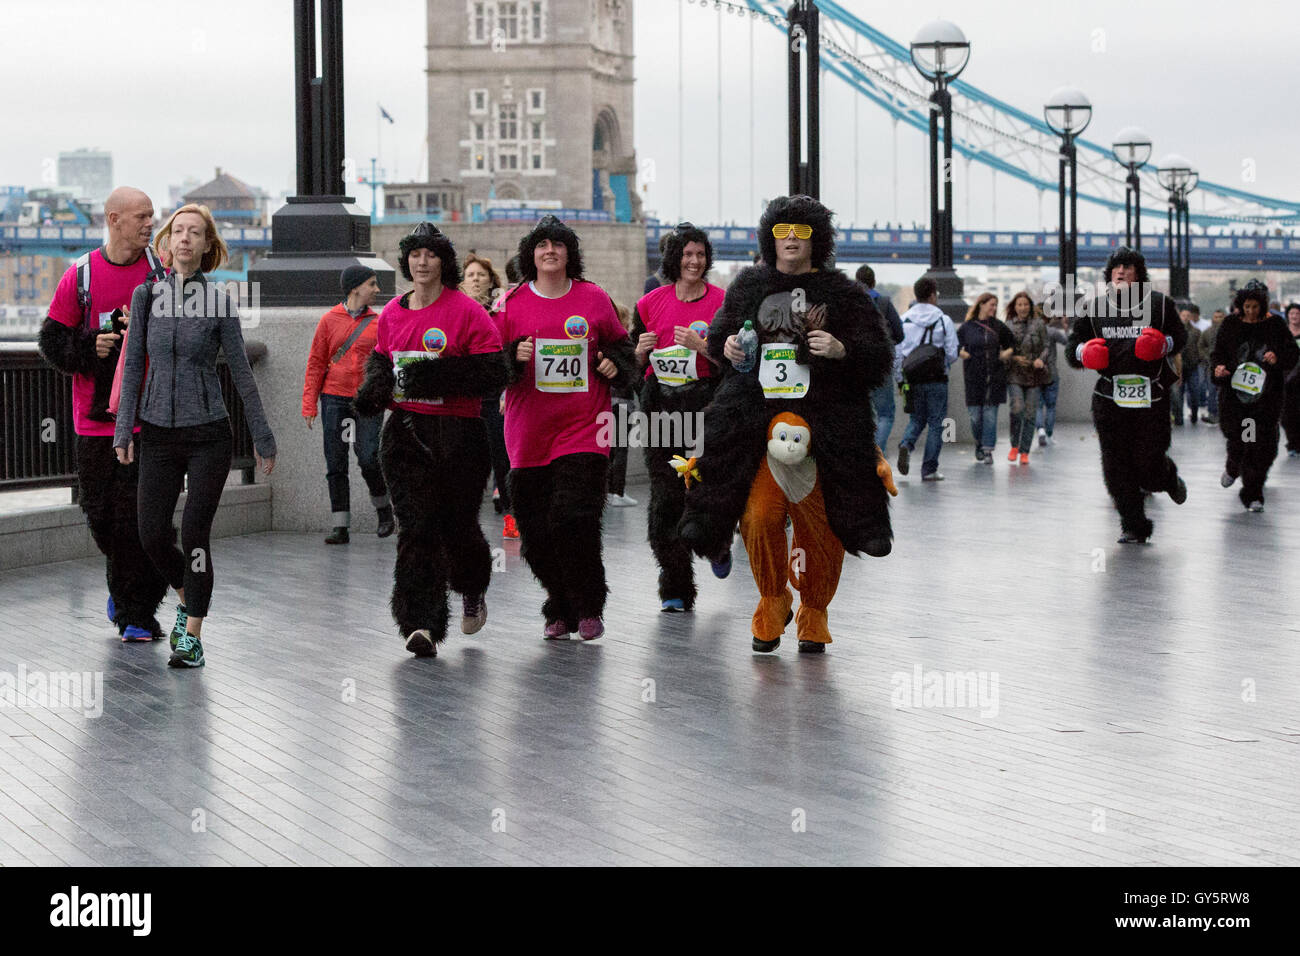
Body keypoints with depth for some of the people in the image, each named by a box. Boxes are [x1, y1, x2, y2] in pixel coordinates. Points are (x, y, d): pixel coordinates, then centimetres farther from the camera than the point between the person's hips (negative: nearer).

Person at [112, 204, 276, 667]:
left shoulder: (219, 303, -3)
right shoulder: (146, 296, 3)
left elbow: (241, 373, 1)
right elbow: (133, 365, 6)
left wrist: (262, 438, 4)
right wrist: (124, 430, 1)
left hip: (208, 435, -3)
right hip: (158, 433, 3)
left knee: (195, 534, -5)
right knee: (152, 535, 0)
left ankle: (192, 636, 5)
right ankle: (188, 596, 30)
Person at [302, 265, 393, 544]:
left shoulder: (378, 322, 7)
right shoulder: (330, 320, 4)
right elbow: (316, 363, 4)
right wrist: (309, 404, -2)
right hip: (335, 398, 0)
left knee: (369, 459, -11)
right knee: (335, 465, 1)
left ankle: (383, 507, 15)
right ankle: (340, 526, 7)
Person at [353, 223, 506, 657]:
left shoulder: (467, 310, -6)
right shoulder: (392, 313, 10)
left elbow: (493, 374, -10)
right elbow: (381, 359, 26)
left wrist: (439, 377, -21)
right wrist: (373, 388, 4)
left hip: (458, 430, -3)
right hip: (406, 430, 3)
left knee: (457, 523, 5)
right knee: (416, 526, -7)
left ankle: (473, 590, 38)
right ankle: (422, 624, -9)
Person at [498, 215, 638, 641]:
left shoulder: (594, 299, 5)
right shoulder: (512, 302, 5)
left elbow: (621, 346, 19)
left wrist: (614, 366, -2)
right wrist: (514, 357, -13)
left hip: (583, 429, -2)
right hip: (529, 432, 2)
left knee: (574, 519, -14)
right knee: (537, 531, 3)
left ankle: (589, 609, 3)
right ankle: (560, 611, 20)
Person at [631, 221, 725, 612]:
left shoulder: (721, 301, 2)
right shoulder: (650, 304, 9)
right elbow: (633, 366, 15)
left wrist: (700, 346, -16)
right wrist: (642, 349, -7)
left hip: (706, 403, -2)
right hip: (660, 404, 2)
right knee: (666, 497, -4)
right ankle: (676, 590, 4)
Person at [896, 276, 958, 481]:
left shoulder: (903, 320, 3)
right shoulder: (943, 320, -6)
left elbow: (897, 351, 2)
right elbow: (952, 353, -5)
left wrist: (903, 378, 9)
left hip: (912, 379, 3)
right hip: (937, 379, -3)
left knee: (917, 419, 18)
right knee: (936, 424, 5)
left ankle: (906, 444, -12)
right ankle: (929, 469, 2)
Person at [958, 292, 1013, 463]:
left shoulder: (998, 326, 7)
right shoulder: (967, 327, 2)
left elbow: (1011, 342, 18)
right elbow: (954, 344, 10)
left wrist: (1009, 352, -2)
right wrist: (961, 352, -9)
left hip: (994, 376, 1)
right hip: (974, 377, -1)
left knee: (990, 413, -3)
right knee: (975, 415, 1)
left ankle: (988, 449, 0)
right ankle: (979, 444, 24)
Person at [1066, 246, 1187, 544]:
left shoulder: (1159, 304, 3)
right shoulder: (1093, 308, 8)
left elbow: (1180, 336, 14)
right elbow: (1072, 347, 15)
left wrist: (1163, 344, -7)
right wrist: (1084, 352, -7)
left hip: (1151, 395, -2)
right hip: (1109, 396, 2)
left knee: (1148, 461, -4)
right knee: (1116, 467, -1)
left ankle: (1169, 477, 34)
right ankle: (1134, 526, 11)